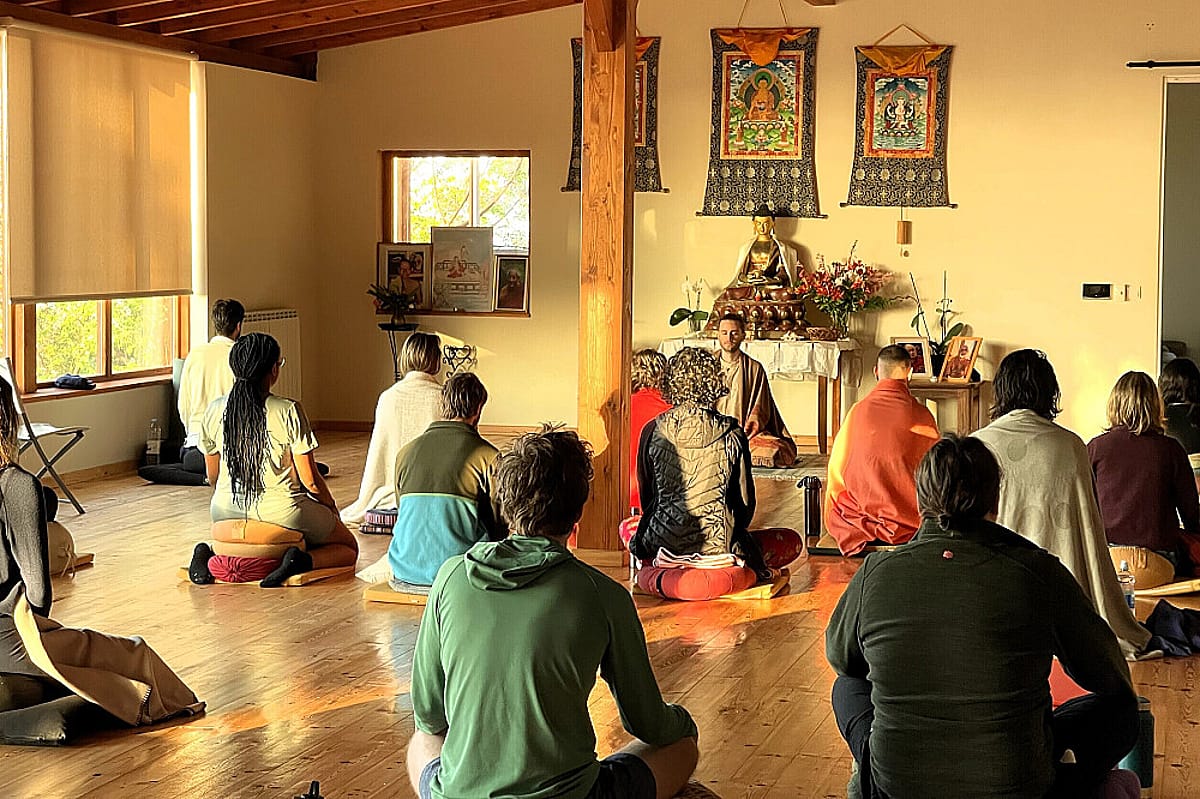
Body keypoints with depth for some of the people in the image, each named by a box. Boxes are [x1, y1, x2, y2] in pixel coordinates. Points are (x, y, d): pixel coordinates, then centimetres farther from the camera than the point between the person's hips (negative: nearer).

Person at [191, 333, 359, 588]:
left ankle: (210, 554, 6)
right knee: (348, 548, 17)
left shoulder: (214, 411, -2)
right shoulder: (289, 412, -15)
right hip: (280, 511, -5)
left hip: (226, 510, 5)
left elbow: (213, 477, 9)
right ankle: (302, 560, -14)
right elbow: (310, 481, -11)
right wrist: (331, 507, 9)